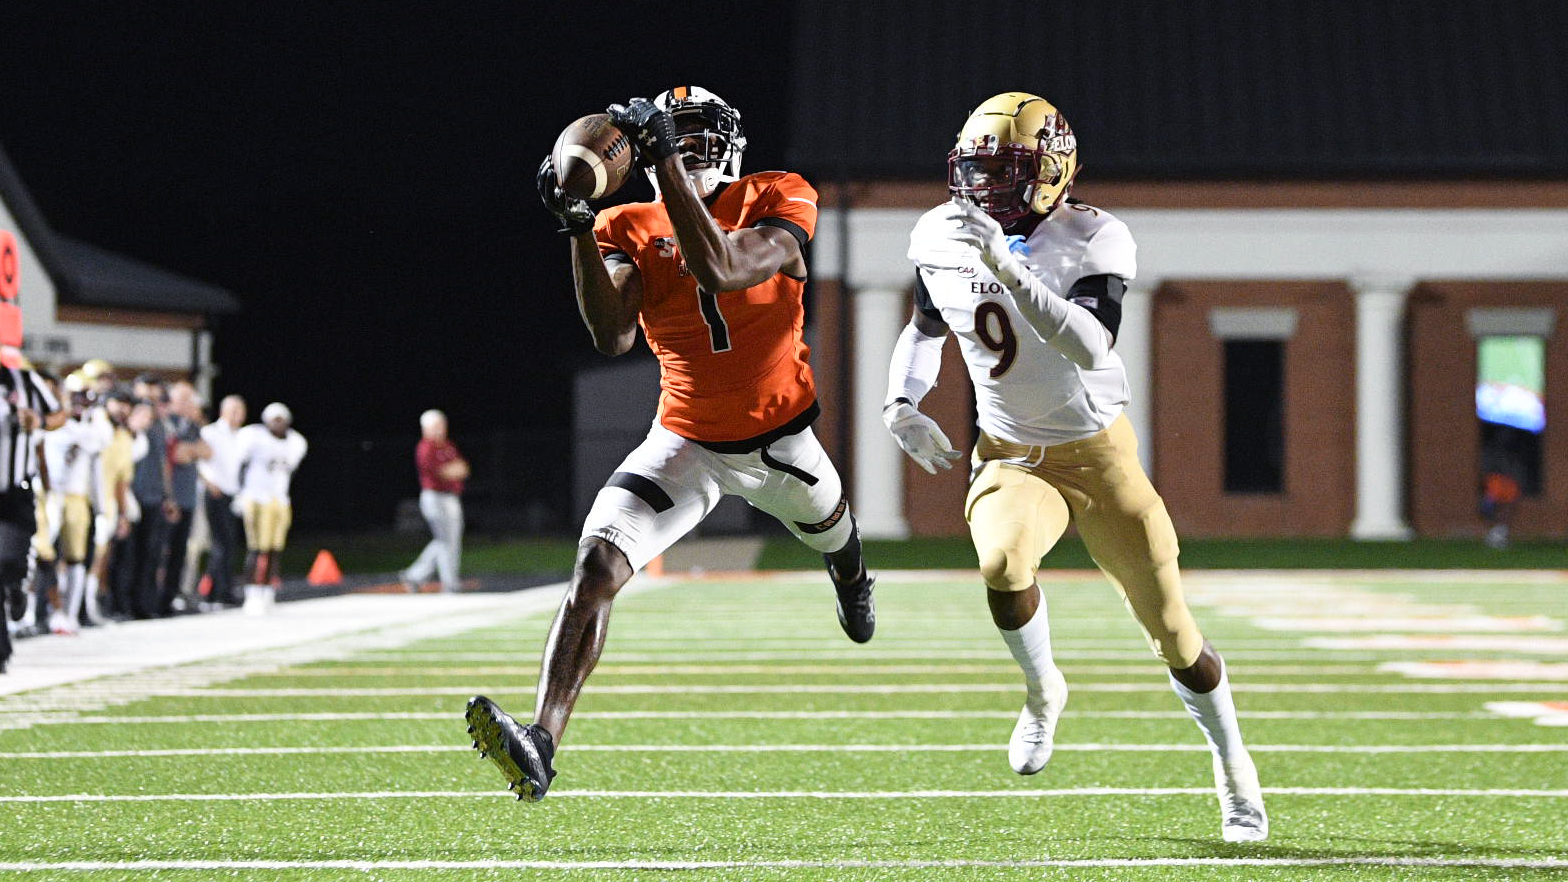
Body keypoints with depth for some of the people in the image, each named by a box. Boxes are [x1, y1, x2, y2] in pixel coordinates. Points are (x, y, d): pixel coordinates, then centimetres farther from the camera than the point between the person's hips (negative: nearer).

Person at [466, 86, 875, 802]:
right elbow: (612, 336, -27)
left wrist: (670, 160, -44)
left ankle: (852, 581, 76)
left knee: (830, 528, 33)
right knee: (597, 566, -25)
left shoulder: (775, 206, -20)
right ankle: (539, 745, -35)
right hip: (686, 442, 0)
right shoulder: (632, 230, -12)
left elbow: (719, 269, -40)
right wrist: (577, 228, -37)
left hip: (781, 439, 0)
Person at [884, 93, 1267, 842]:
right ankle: (1042, 692, -2)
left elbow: (1090, 347, -36)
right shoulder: (941, 238, -4)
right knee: (1002, 564, -33)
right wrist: (902, 405, -1)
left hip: (1098, 454, -2)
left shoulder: (1092, 241, -19)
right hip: (1011, 458, 2)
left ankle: (1234, 771, 27)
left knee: (1172, 633, 3)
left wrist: (1006, 265, -42)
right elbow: (925, 329, 17)